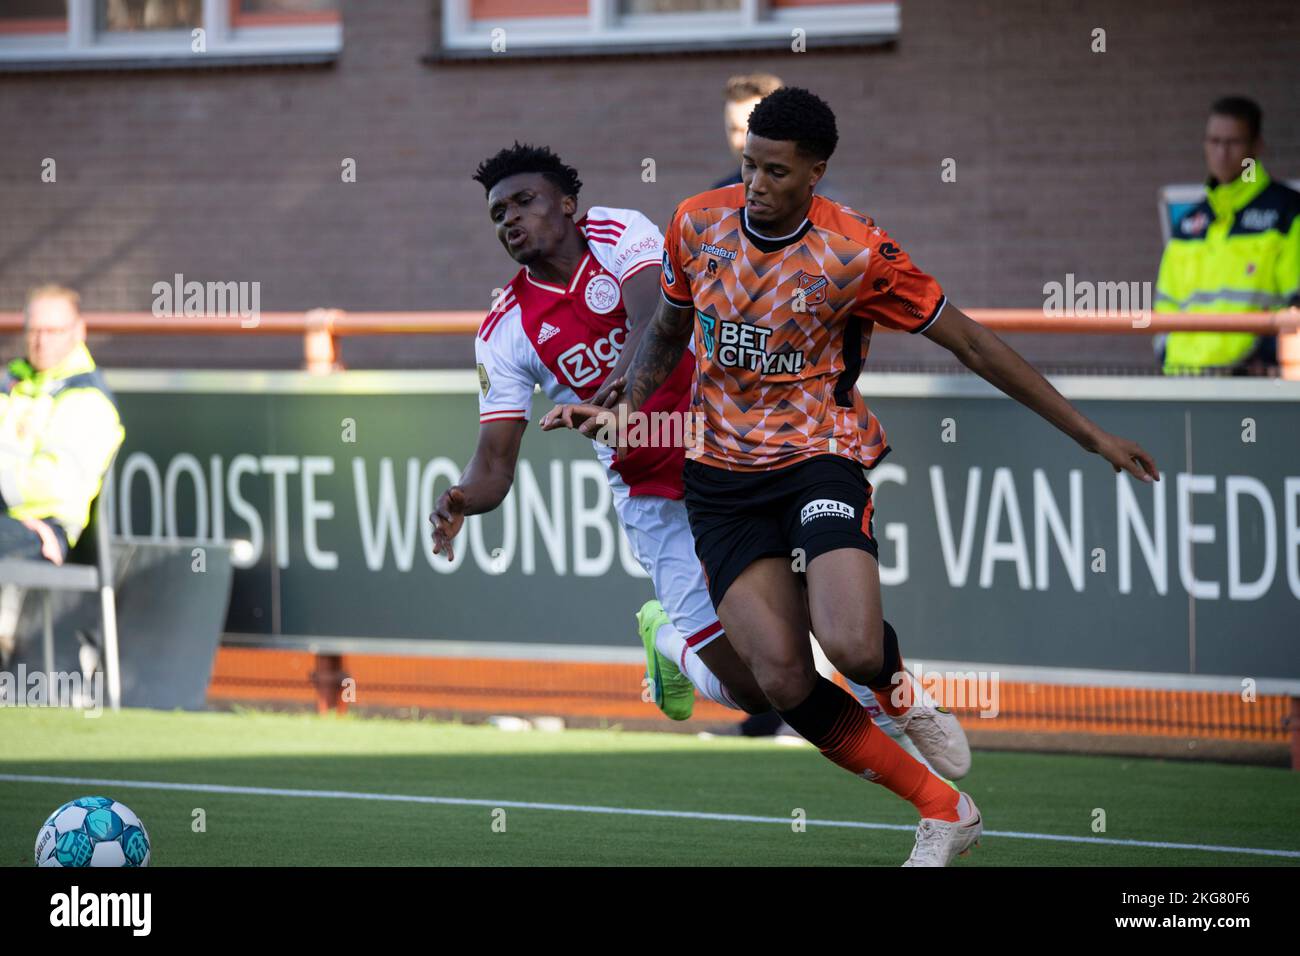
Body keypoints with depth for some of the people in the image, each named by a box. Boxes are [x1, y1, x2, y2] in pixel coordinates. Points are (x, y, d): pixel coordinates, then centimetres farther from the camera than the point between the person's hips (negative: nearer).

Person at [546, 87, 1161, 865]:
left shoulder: (856, 253, -13)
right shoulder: (698, 223, -2)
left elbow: (972, 344, -6)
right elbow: (669, 328, 17)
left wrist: (1090, 434, -5)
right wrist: (626, 409, -1)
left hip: (818, 457, -3)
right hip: (721, 476, 3)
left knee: (852, 648, -28)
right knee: (784, 681, -13)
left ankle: (899, 686, 13)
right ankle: (943, 811, 1)